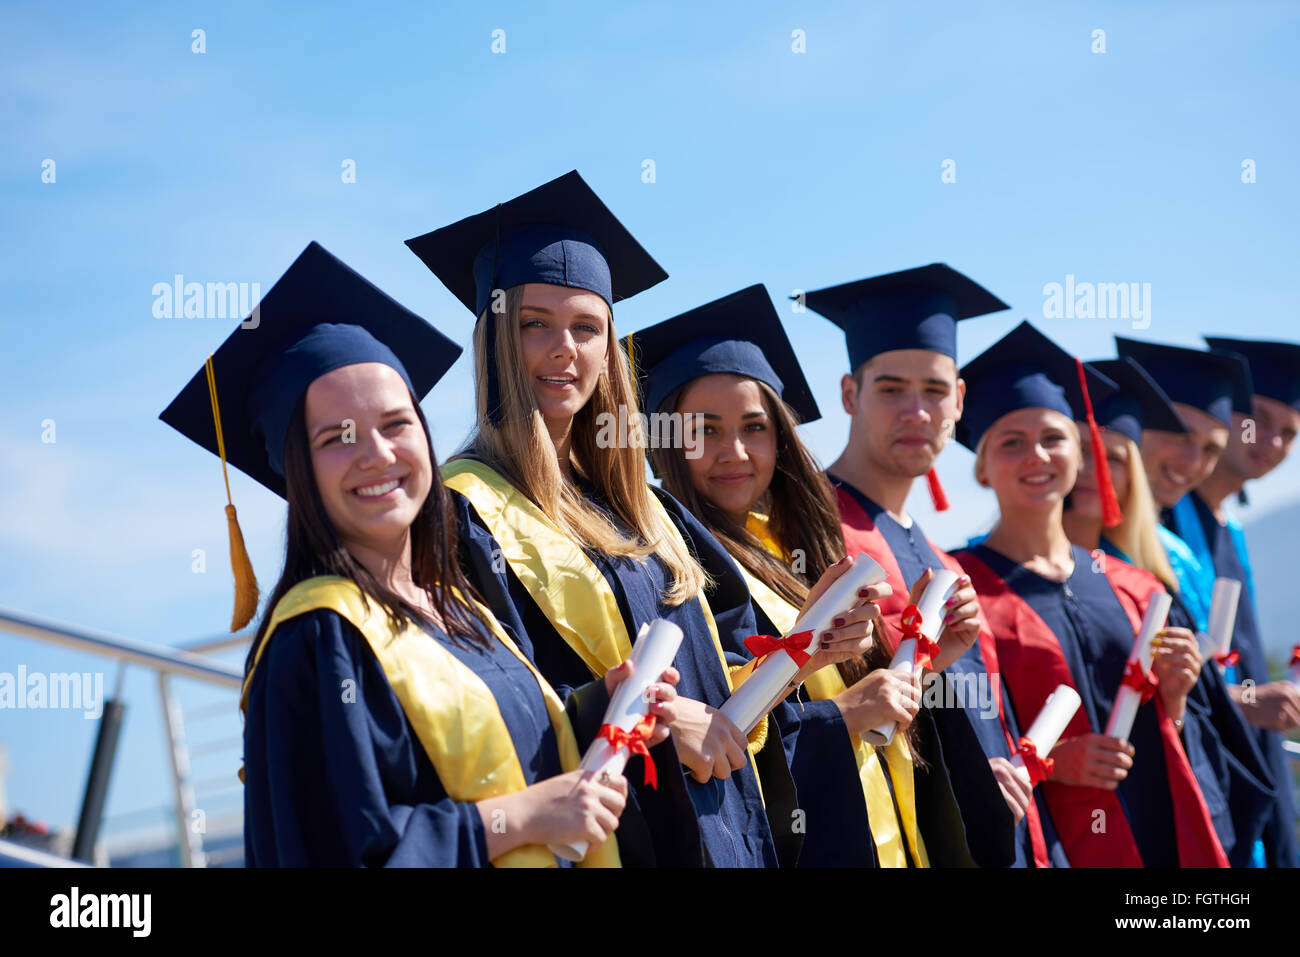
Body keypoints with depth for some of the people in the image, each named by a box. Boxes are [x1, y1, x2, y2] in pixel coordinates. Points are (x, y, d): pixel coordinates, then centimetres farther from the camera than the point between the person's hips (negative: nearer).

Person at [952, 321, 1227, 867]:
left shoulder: (1131, 591, 10)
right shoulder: (961, 590, -6)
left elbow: (1176, 757, 13)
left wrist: (1173, 698, -5)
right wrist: (1045, 761, -20)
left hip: (1162, 841, 5)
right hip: (1047, 846, -5)